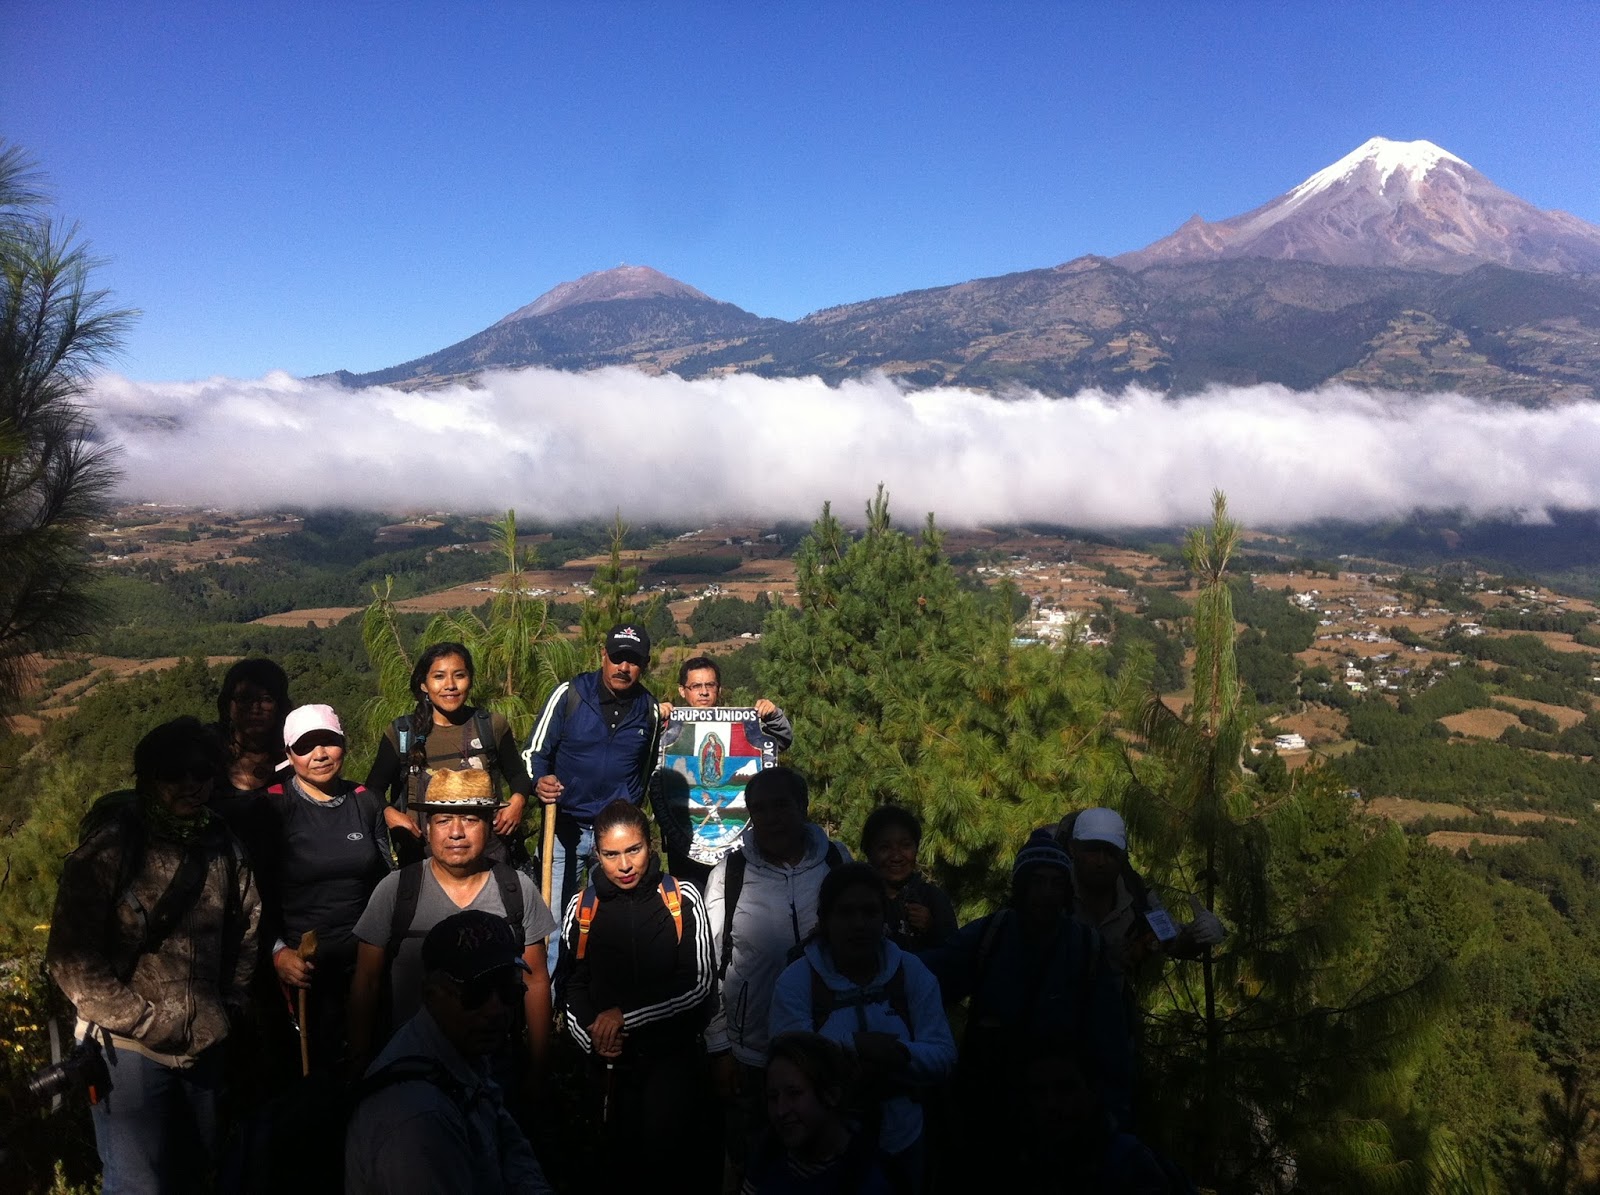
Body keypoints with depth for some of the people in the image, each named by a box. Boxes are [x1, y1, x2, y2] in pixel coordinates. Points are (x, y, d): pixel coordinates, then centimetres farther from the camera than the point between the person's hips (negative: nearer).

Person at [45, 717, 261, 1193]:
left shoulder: (224, 848, 1)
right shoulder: (107, 850, -12)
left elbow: (247, 928, 11)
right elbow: (71, 961, -14)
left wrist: (229, 1009, 5)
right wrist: (148, 1023, -14)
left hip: (207, 1048, 5)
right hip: (130, 1050, -5)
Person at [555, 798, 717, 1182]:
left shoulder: (682, 898, -6)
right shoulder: (581, 907, 1)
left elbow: (699, 982, -9)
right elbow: (571, 985, 9)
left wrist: (625, 1014, -13)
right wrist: (591, 1033, -8)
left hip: (673, 1053, -3)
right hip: (609, 1060, 3)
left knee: (664, 1147, -13)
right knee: (618, 1149, 13)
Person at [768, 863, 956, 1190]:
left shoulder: (912, 971, -3)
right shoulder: (796, 979, -9)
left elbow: (944, 1056, -10)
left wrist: (898, 1055, -27)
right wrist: (853, 1045, -27)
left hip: (900, 1142, 2)